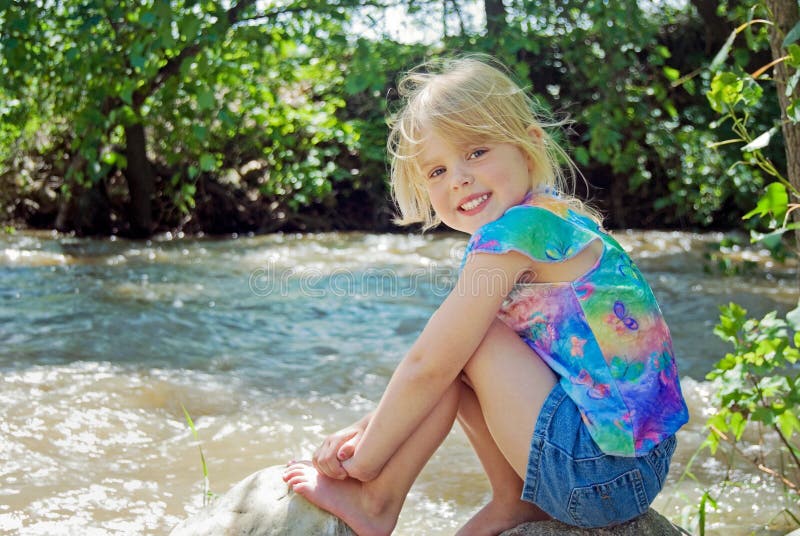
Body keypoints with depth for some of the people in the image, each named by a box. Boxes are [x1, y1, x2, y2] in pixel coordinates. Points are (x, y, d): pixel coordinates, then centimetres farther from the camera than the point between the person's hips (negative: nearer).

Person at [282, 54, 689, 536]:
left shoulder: (516, 228, -17)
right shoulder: (554, 222, 12)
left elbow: (428, 366, -15)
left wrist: (365, 460, -3)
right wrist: (372, 427, 10)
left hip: (604, 473, -10)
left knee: (459, 349, -9)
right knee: (460, 348, 13)